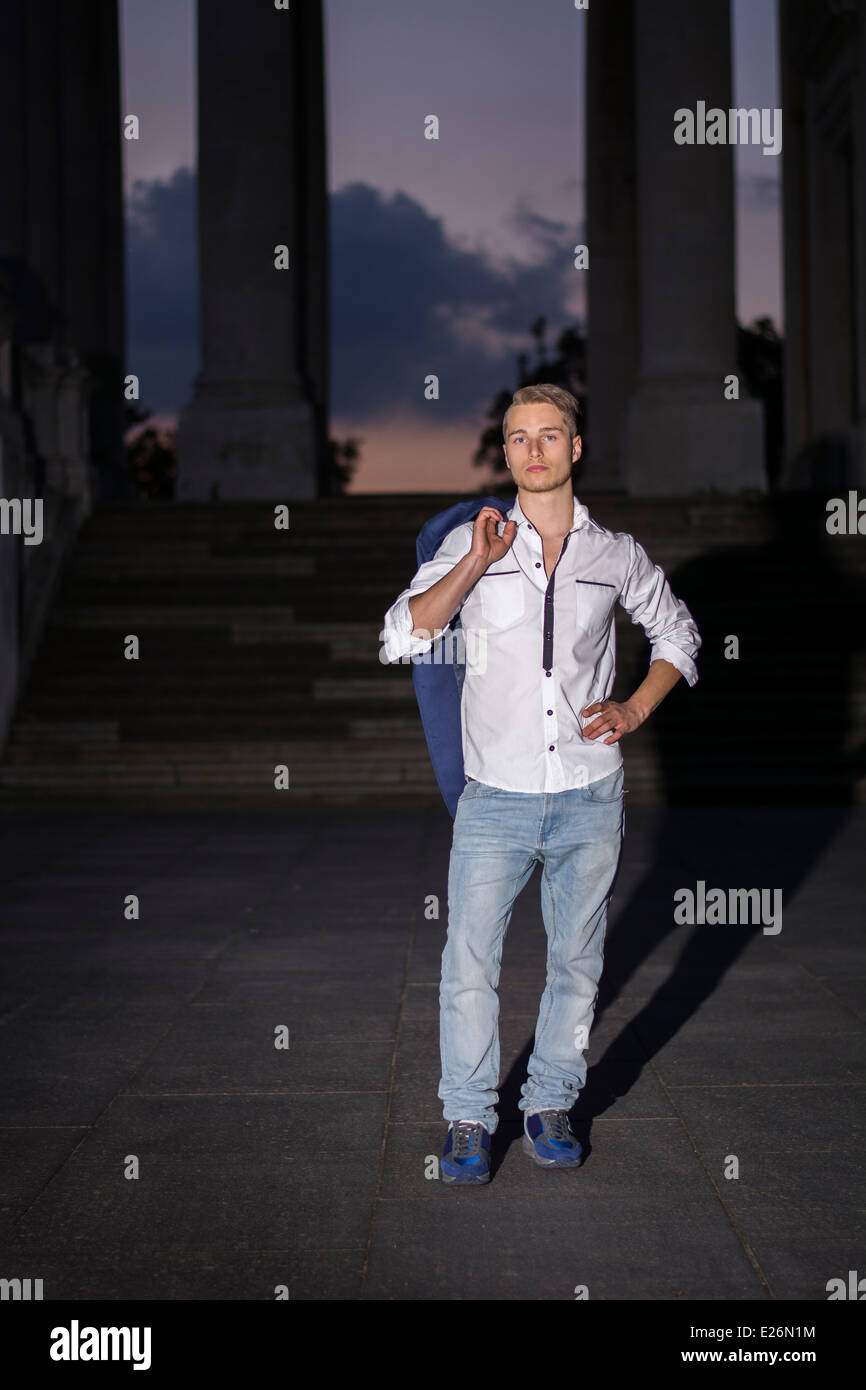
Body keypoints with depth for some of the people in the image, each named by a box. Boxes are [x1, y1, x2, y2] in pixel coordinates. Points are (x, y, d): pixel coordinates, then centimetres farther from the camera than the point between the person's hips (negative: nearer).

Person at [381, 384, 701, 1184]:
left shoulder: (617, 555, 5)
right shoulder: (472, 545, 1)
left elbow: (678, 633, 20)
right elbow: (402, 639, -9)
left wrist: (636, 709, 4)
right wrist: (477, 562, -17)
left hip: (590, 799, 2)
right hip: (497, 796, -1)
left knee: (577, 961, 11)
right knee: (470, 962, -1)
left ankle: (552, 1105, 28)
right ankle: (469, 1118, 15)